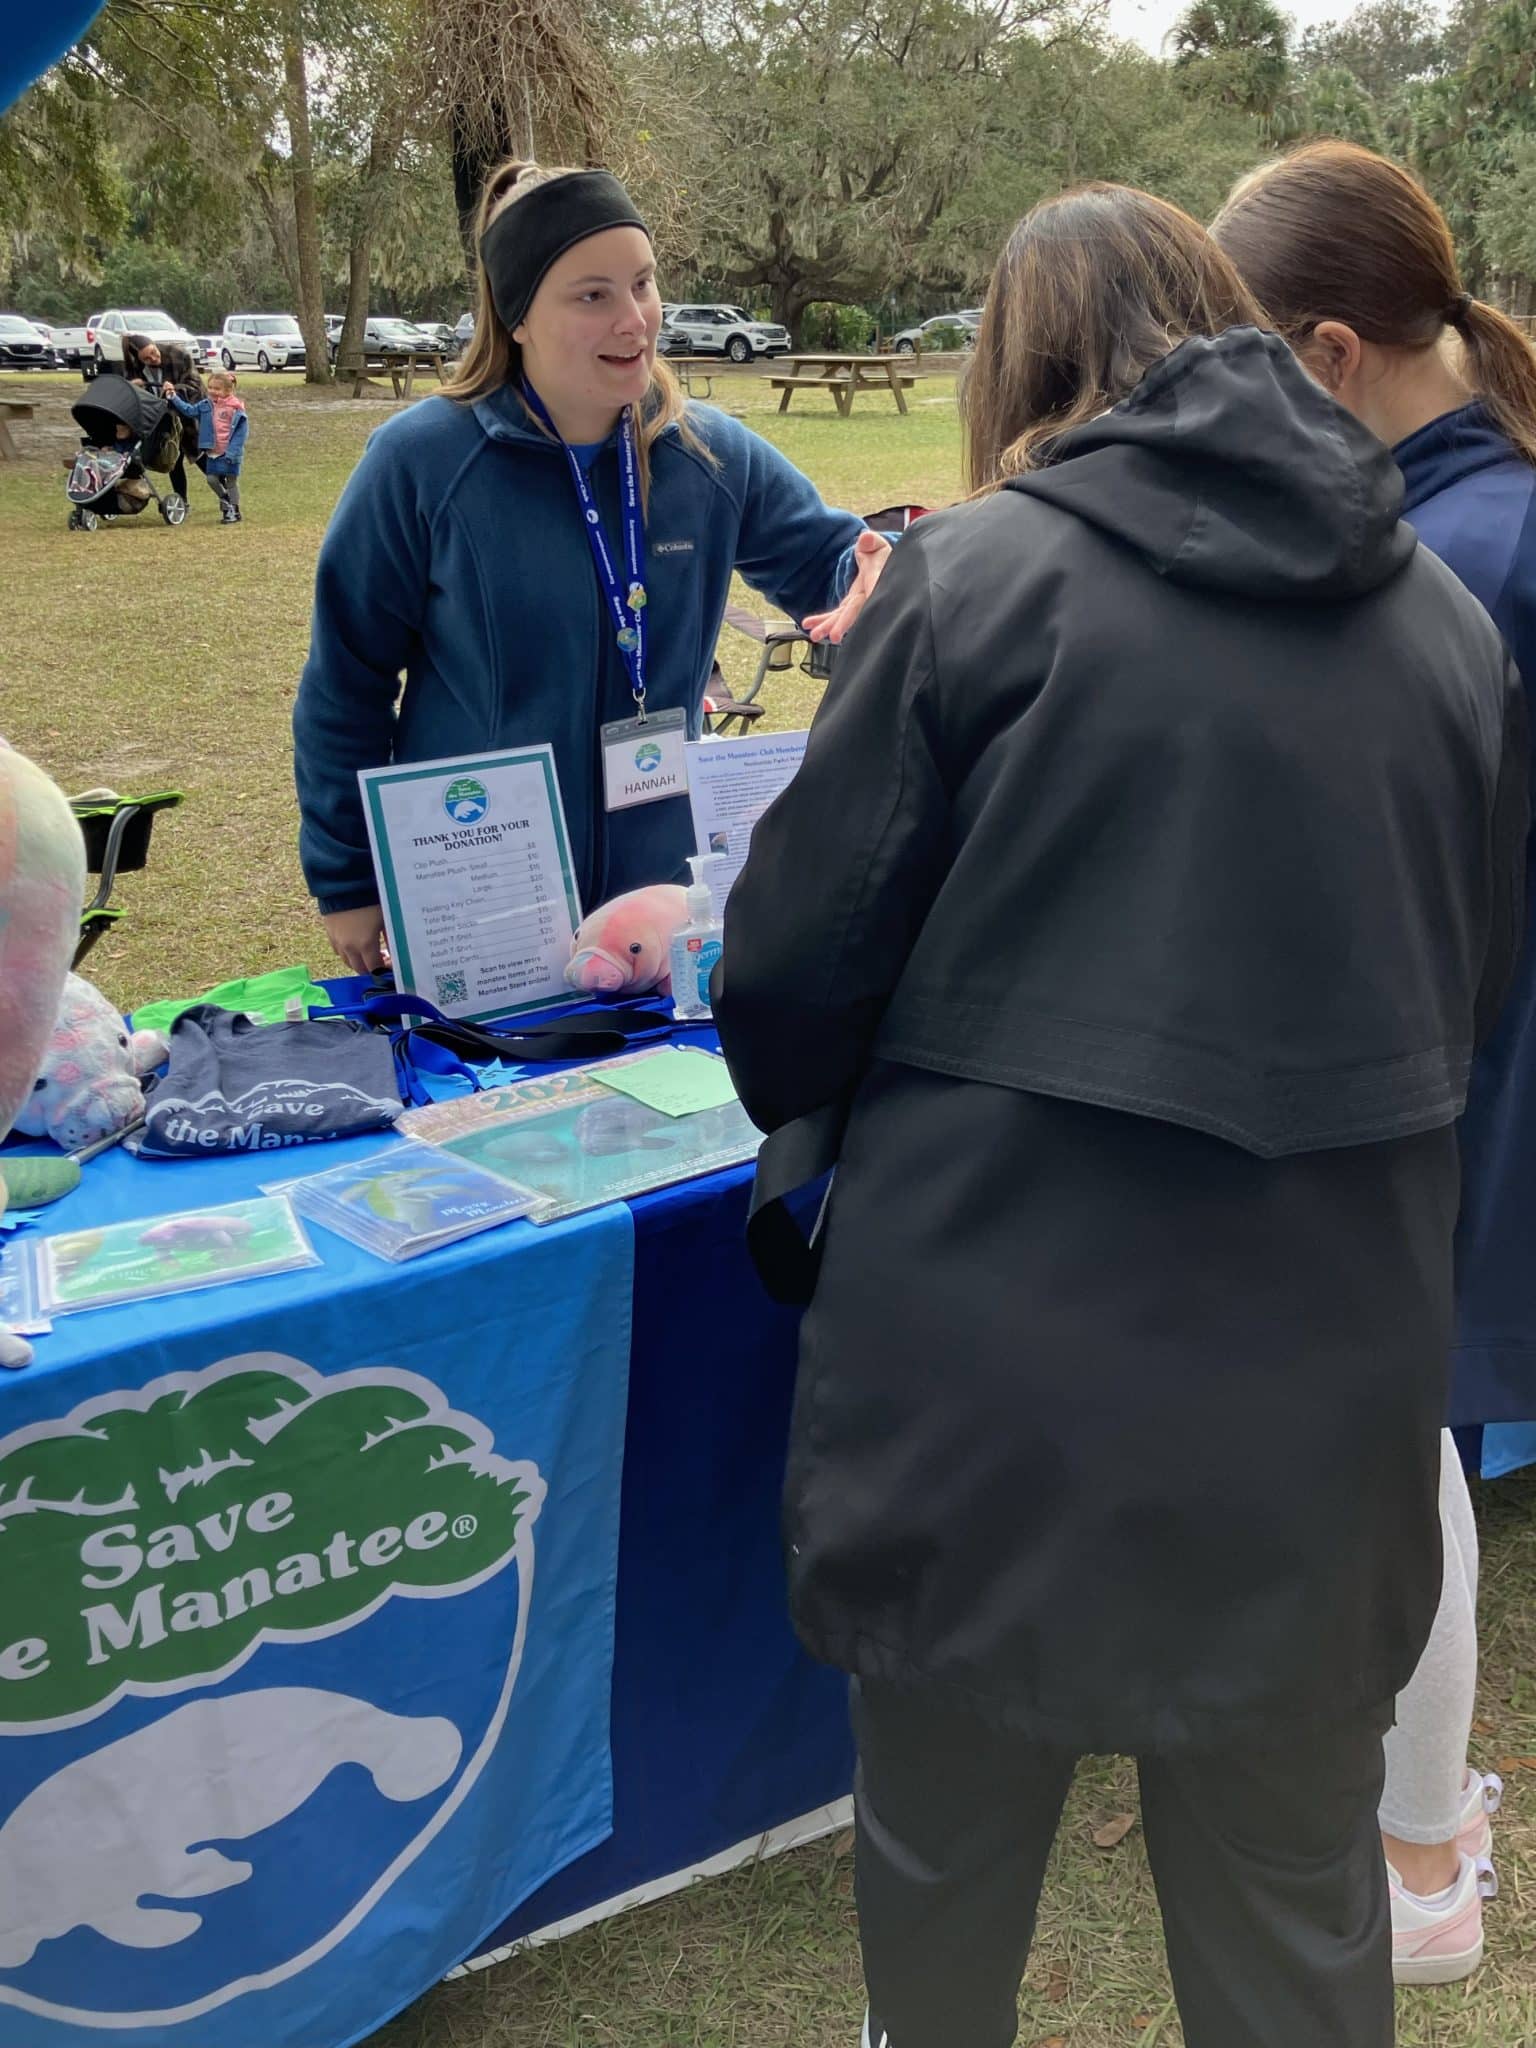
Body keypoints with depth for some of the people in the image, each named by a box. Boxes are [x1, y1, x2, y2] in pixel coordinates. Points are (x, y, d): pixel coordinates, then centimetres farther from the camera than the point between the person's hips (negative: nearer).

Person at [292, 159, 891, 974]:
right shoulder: (420, 461, -11)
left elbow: (829, 562, 9)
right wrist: (346, 883, -4)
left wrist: (877, 571, -17)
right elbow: (345, 686, -6)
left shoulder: (712, 456, -1)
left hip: (656, 887, 3)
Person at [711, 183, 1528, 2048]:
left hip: (992, 1348, -3)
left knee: (945, 1838, 22)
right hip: (1320, 1360, 4)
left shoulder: (974, 576, -9)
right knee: (1296, 1876, 21)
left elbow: (798, 961, -7)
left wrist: (807, 1129, 15)